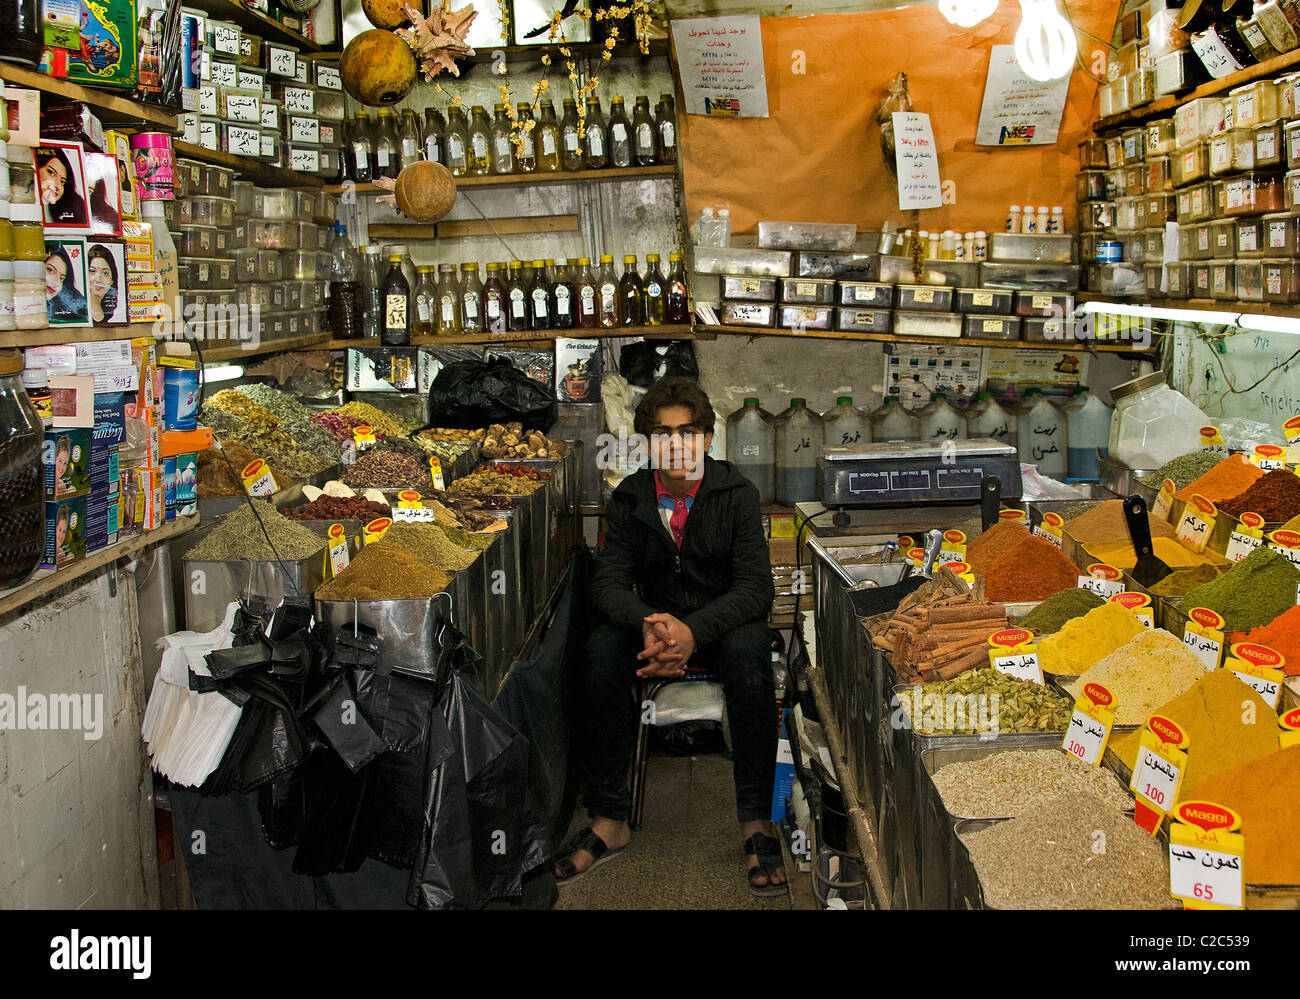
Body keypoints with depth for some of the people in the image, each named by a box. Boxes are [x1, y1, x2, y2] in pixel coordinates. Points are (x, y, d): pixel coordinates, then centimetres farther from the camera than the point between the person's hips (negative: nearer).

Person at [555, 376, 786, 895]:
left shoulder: (736, 493, -9)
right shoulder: (629, 498, -2)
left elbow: (756, 585, -16)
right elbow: (609, 582, -8)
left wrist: (694, 631, -35)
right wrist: (649, 624, -32)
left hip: (722, 623, -2)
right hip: (652, 621, 2)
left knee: (749, 651, -36)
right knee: (601, 651, -28)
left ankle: (755, 823, -24)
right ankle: (608, 821, -17)